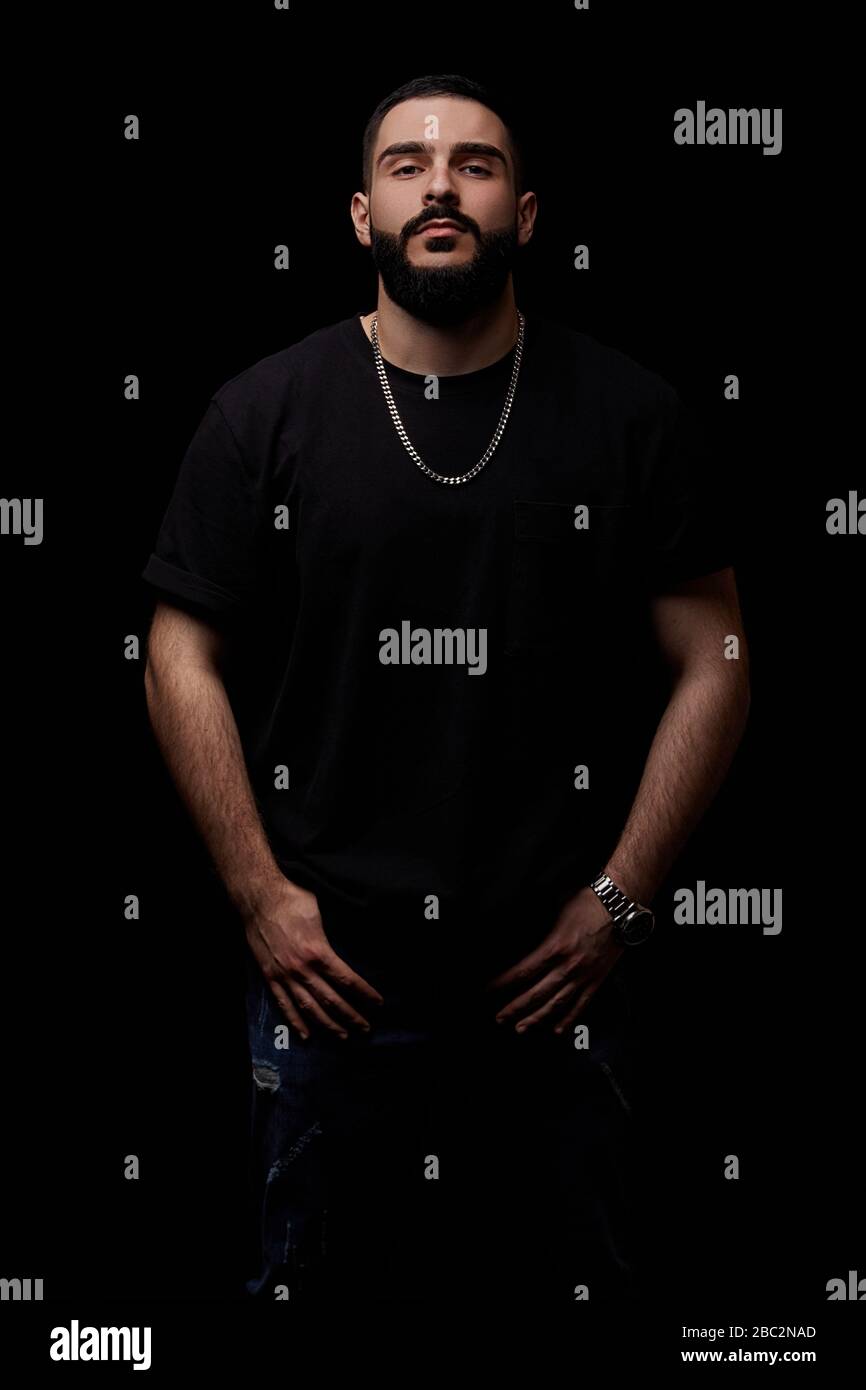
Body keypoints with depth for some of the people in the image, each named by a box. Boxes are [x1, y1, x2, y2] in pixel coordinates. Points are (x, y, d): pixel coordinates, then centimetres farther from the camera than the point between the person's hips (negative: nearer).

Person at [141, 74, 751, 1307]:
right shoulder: (265, 414, 1)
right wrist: (259, 892, -5)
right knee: (315, 1275, 14)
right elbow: (185, 664, 2)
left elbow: (712, 667, 1)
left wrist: (621, 899, -5)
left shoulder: (629, 416, 0)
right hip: (325, 967, 0)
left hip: (557, 974, 0)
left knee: (575, 1275, 13)